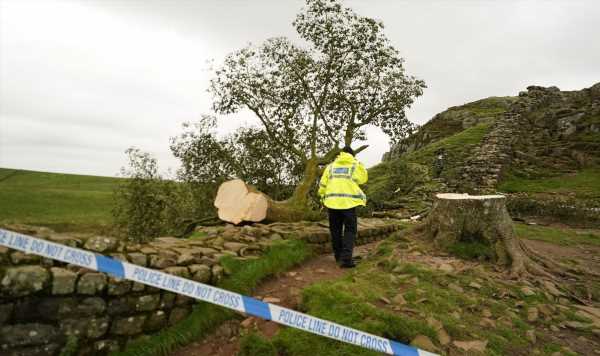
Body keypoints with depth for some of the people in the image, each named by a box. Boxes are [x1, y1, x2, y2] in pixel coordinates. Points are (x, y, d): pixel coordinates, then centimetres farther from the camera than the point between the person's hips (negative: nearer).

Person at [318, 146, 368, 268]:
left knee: (336, 230, 16)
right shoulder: (356, 165, 4)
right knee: (350, 230, 5)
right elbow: (363, 179, 20)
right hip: (348, 202, -2)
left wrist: (323, 197, 22)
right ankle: (346, 258, -8)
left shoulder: (331, 166, 10)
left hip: (332, 201, 3)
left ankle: (338, 256, 27)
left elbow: (323, 184, 7)